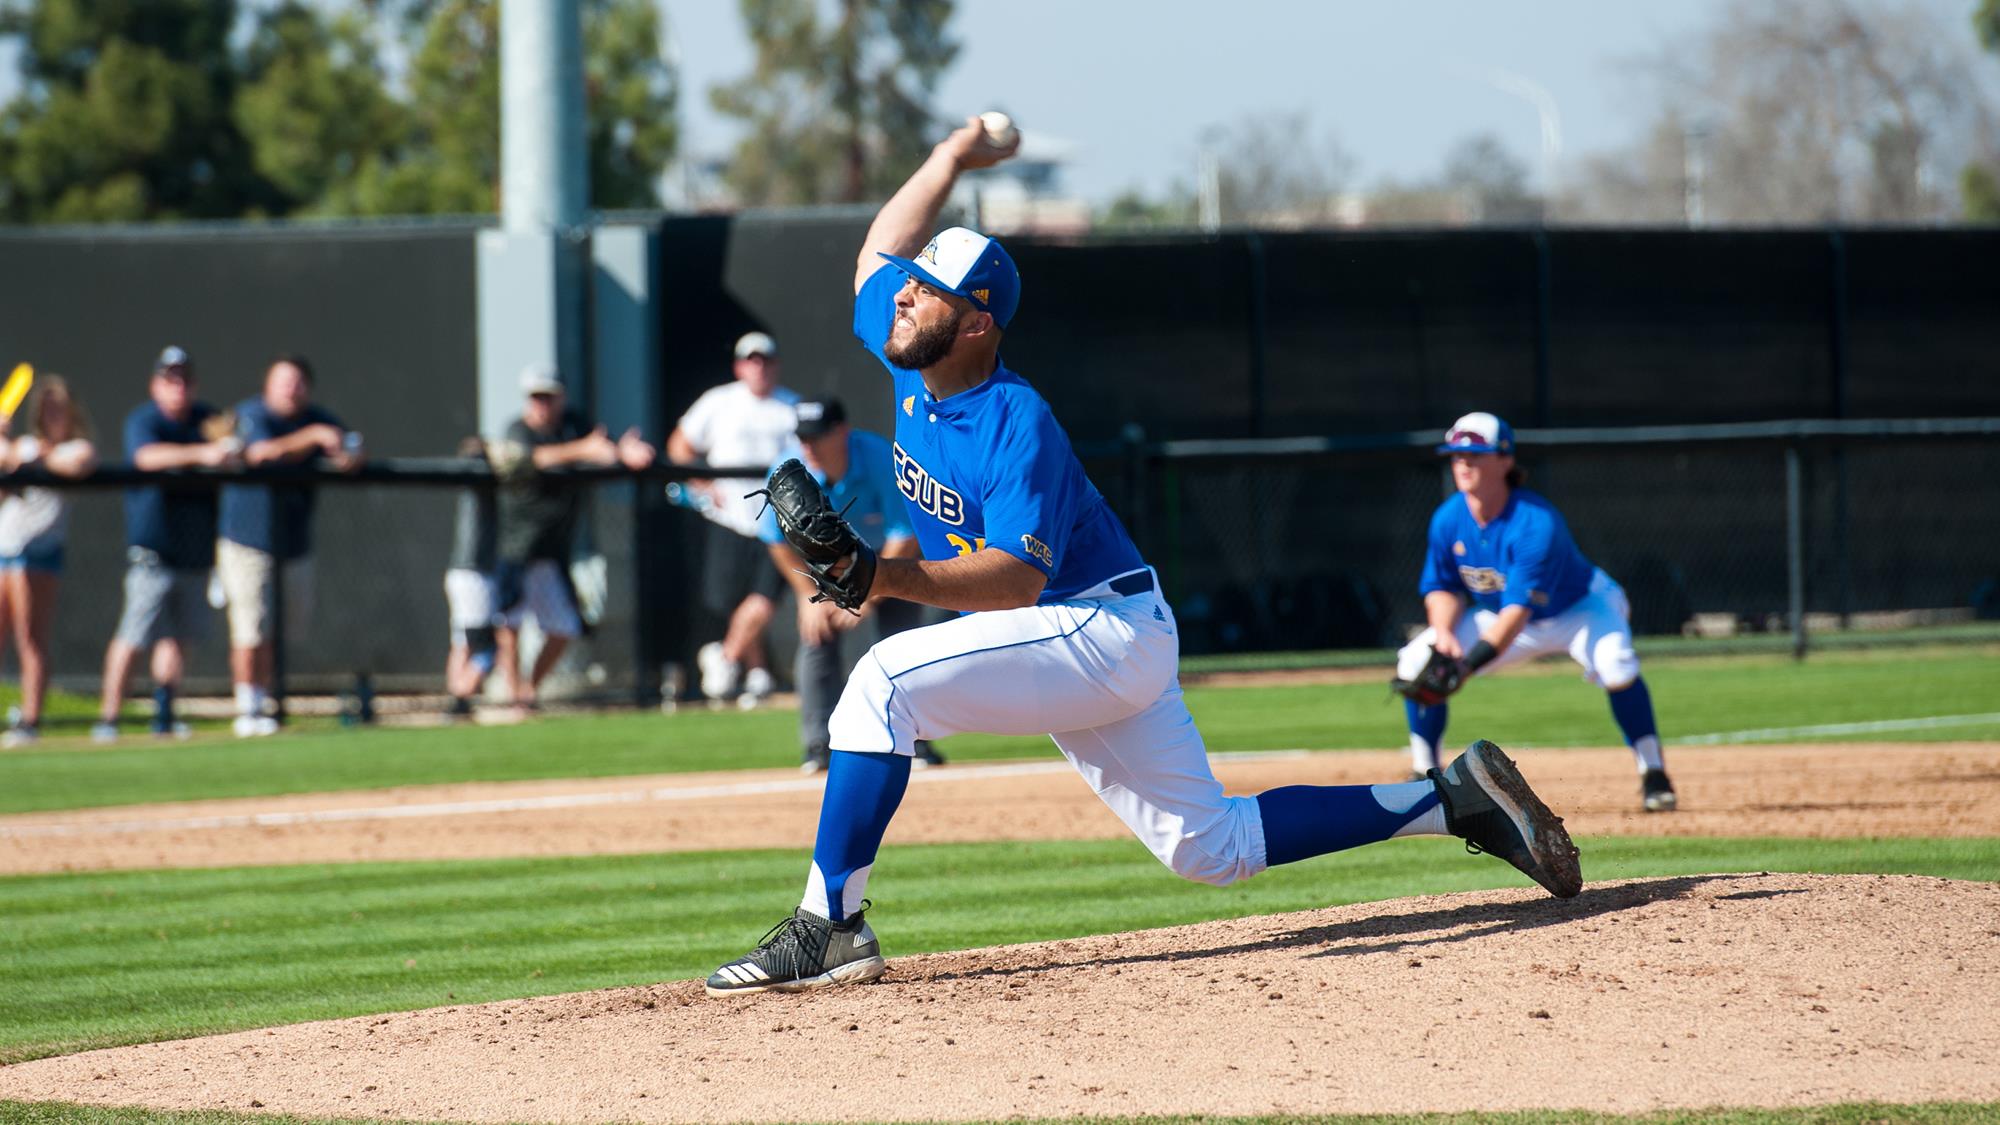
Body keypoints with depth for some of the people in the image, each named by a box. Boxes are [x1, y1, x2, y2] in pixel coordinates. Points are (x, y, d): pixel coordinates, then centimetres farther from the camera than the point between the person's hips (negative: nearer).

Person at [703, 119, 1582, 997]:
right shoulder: (912, 371, 3)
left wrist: (887, 578, -41)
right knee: (1211, 846, 10)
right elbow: (880, 251, 20)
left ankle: (827, 926, -24)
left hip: (1105, 629, -9)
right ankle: (1451, 801, 16)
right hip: (1079, 655, 9)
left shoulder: (1016, 424, -21)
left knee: (884, 682, -23)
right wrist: (952, 159, 22)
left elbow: (1017, 577, -30)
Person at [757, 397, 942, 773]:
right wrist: (809, 596, -12)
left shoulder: (882, 460, -34)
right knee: (817, 639, -10)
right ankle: (819, 745, -6)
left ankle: (915, 741, -3)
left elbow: (905, 538, -28)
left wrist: (867, 597, -28)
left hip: (890, 558, -2)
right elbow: (780, 540, -10)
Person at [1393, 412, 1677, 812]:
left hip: (1581, 608, -5)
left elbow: (1519, 608, -40)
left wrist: (1468, 665, -48)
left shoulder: (1535, 523, -35)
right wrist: (1444, 635, -25)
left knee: (1614, 660, -38)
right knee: (1415, 661, -12)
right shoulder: (1448, 519, -16)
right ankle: (1425, 775, 3)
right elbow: (1442, 588, -2)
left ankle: (1653, 774, -23)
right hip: (1501, 617, 6)